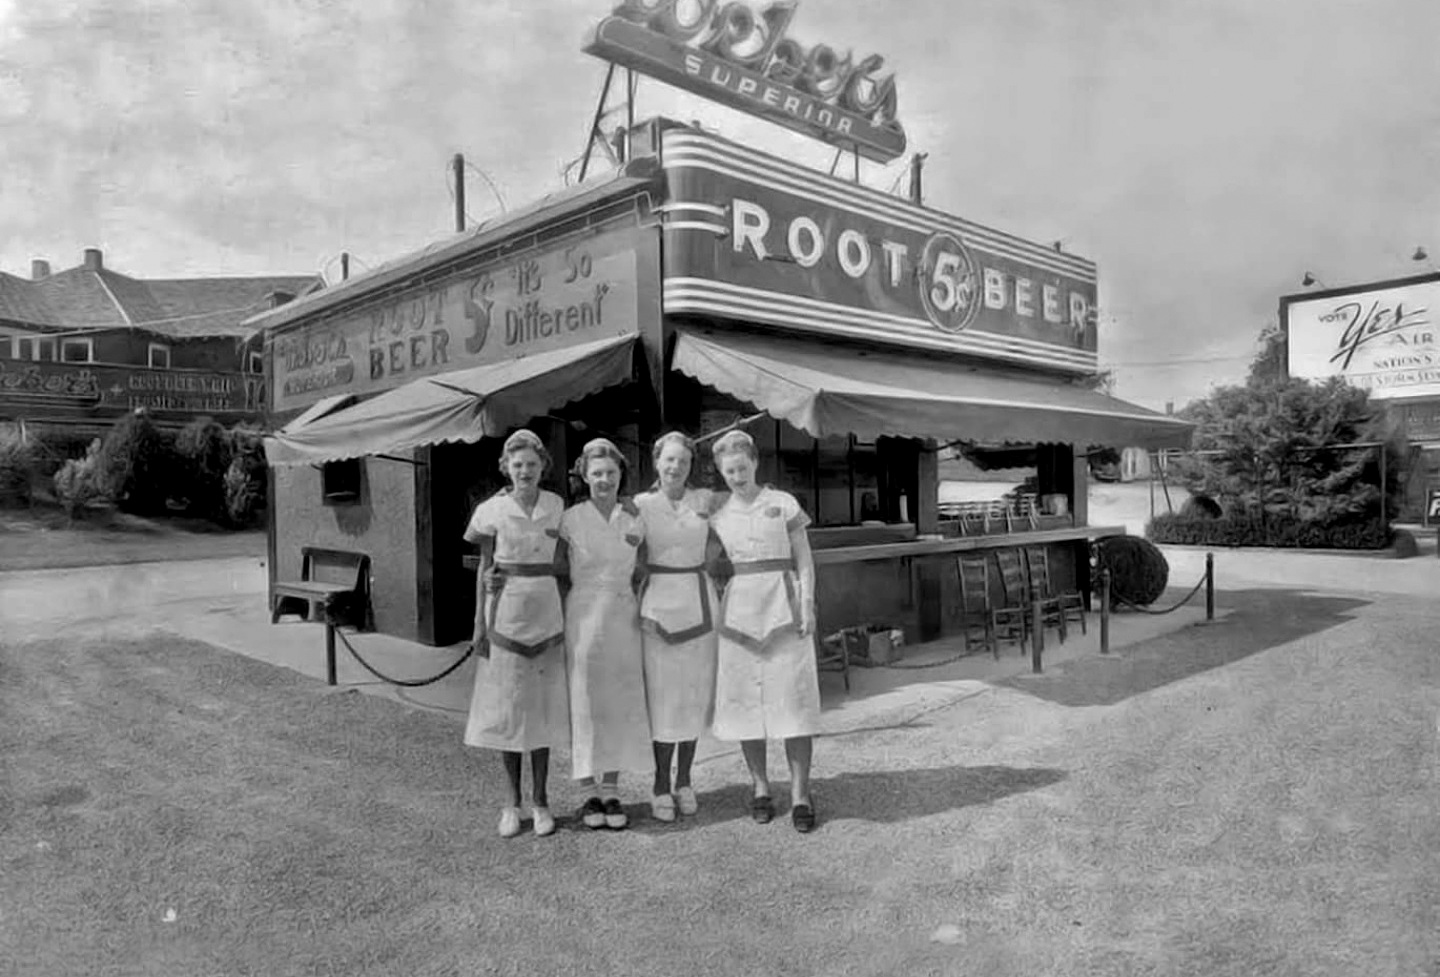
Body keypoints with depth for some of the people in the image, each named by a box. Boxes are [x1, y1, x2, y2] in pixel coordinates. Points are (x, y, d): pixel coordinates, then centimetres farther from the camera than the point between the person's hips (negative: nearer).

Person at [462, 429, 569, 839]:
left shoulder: (557, 507, 3)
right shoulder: (493, 510, -1)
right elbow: (484, 569, 3)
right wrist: (479, 624, -1)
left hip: (546, 617, 1)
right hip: (505, 616, -1)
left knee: (542, 708, 6)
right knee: (506, 708, 5)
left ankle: (540, 800, 18)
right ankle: (513, 801, 19)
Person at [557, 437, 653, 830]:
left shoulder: (635, 517, 4)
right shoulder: (571, 519, -4)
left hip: (624, 616, 3)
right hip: (583, 616, -2)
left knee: (621, 702, 4)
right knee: (584, 702, 2)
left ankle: (612, 792, 17)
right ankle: (589, 794, 14)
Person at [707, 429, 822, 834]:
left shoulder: (783, 504, 4)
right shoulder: (716, 515, 10)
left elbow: (804, 561, 3)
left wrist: (807, 604, -8)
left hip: (782, 608, -2)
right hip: (737, 610, 2)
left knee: (793, 699, -4)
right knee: (745, 700, 4)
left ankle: (800, 793, 3)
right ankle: (760, 788, 18)